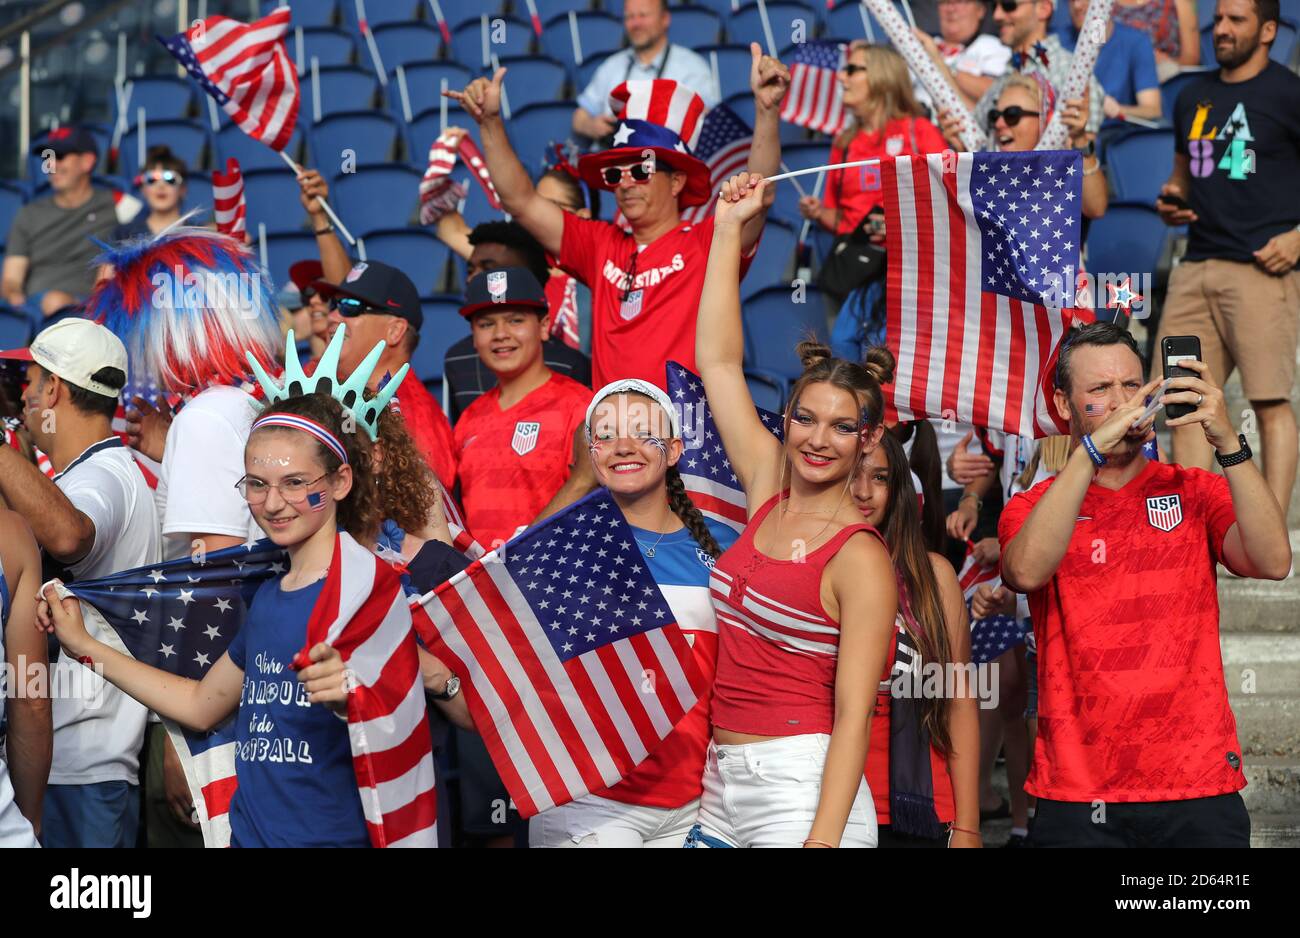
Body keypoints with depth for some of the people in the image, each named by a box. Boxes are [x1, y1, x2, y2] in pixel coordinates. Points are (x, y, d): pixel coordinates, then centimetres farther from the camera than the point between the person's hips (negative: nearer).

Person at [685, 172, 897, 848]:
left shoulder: (861, 559, -10)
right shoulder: (768, 491, 8)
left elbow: (853, 716, -14)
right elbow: (719, 363, 12)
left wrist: (822, 840, -22)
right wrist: (729, 229, 12)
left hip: (804, 787, -6)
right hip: (723, 785, 6)